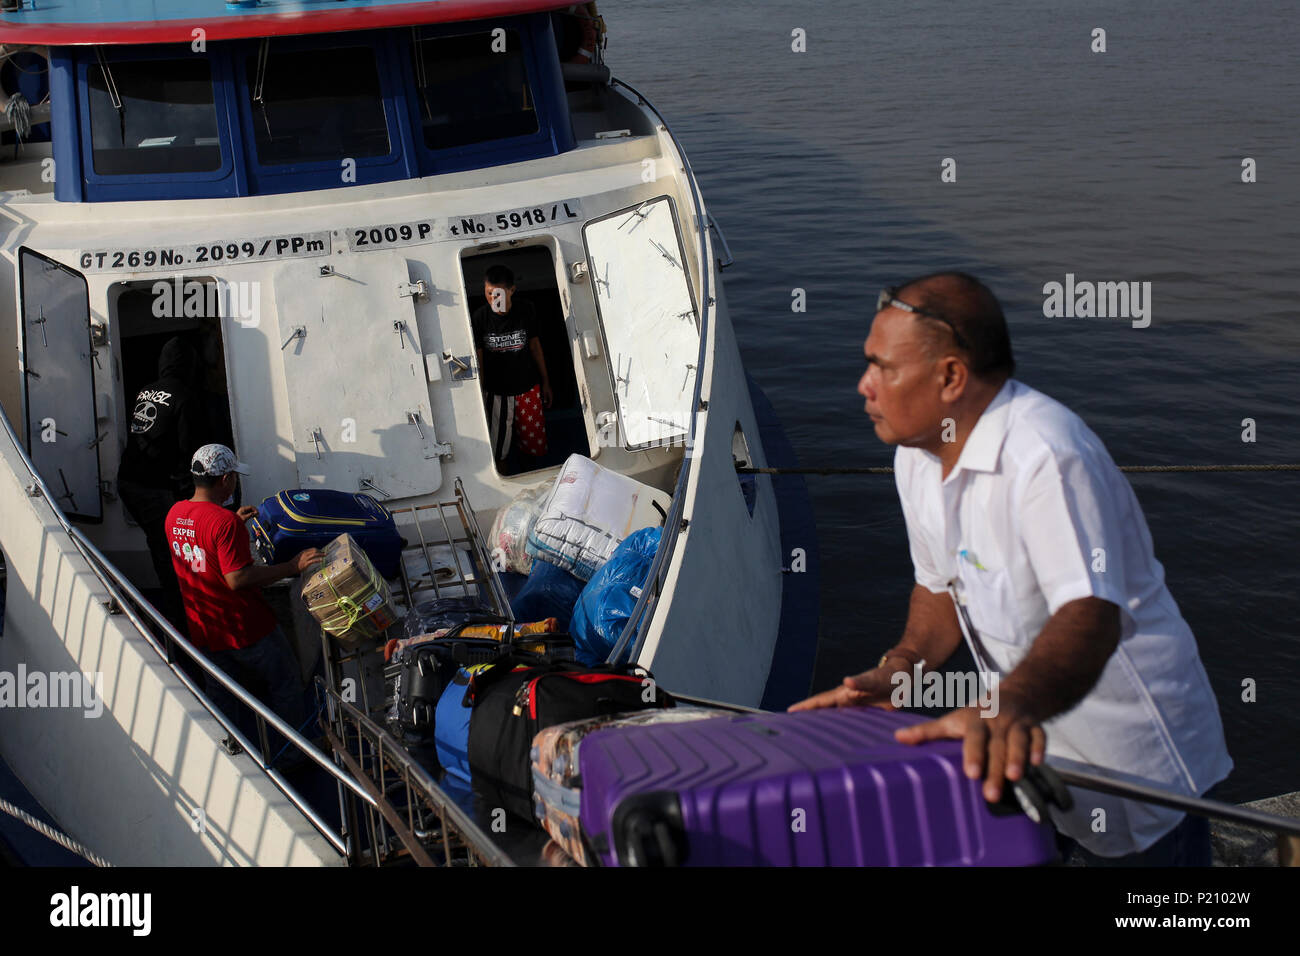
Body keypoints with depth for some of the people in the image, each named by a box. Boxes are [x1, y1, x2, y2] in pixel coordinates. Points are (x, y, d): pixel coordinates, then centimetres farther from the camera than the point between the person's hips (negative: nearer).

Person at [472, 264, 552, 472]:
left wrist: (545, 382, 10)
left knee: (534, 440, 12)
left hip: (528, 388, 2)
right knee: (498, 446, 7)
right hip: (496, 392, -2)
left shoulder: (525, 312, -8)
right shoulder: (479, 318, -14)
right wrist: (479, 397, -8)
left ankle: (529, 470, 39)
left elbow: (534, 346, 5)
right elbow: (477, 360, -7)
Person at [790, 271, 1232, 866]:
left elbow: (1091, 615, -41)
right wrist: (899, 668, -7)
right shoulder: (917, 453, 0)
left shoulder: (1047, 455, -29)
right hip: (1027, 743, 8)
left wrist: (1012, 706, -58)